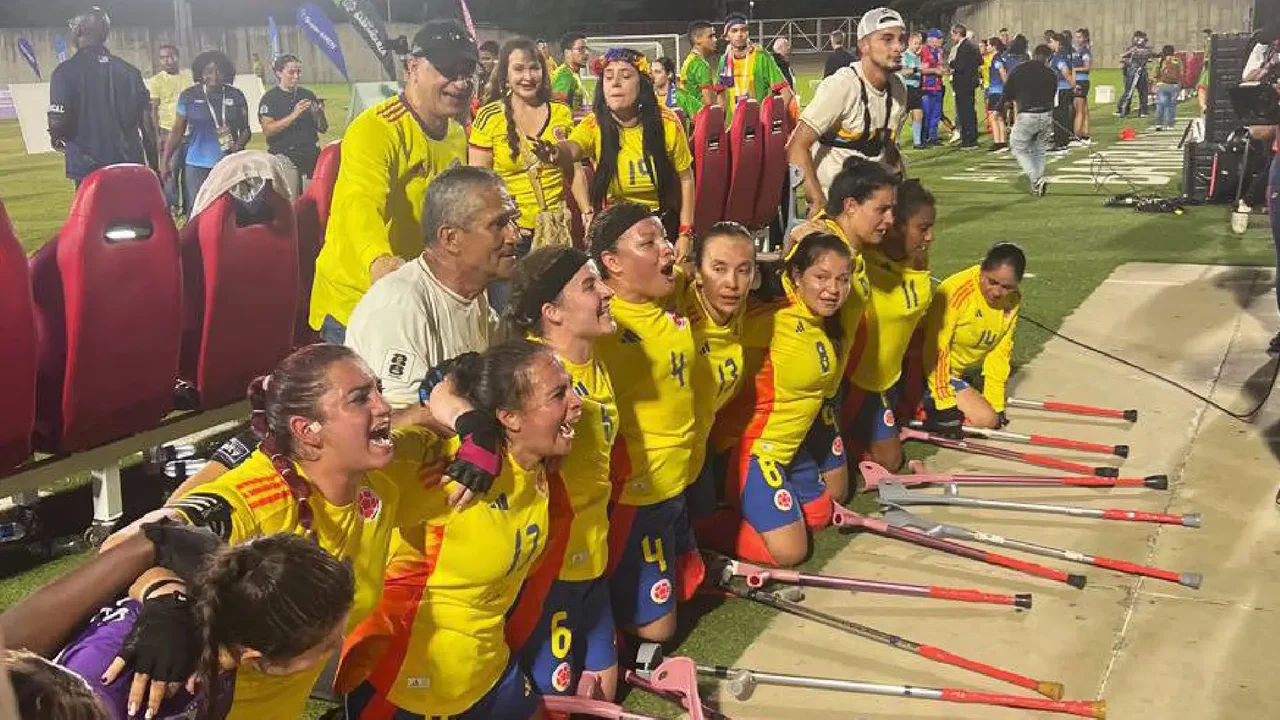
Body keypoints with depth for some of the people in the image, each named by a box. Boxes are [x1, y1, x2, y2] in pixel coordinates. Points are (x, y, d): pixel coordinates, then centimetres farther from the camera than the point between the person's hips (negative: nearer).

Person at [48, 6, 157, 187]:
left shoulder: (67, 71, -5)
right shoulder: (129, 71, 7)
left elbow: (58, 122, -11)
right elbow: (146, 123, 6)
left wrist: (56, 138, 12)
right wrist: (153, 167, 13)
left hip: (90, 170, -4)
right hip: (131, 167, 4)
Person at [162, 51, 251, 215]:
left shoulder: (236, 96, 5)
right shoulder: (188, 96, 3)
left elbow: (245, 130, 11)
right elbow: (177, 132, 7)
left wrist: (239, 144, -10)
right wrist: (165, 161, 3)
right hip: (197, 165, -1)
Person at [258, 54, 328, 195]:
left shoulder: (308, 95, 12)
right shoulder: (270, 98, 1)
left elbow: (323, 129, 14)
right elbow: (267, 130, -12)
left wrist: (319, 114, -7)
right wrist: (293, 116, -20)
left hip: (311, 156, 4)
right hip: (283, 156, -4)